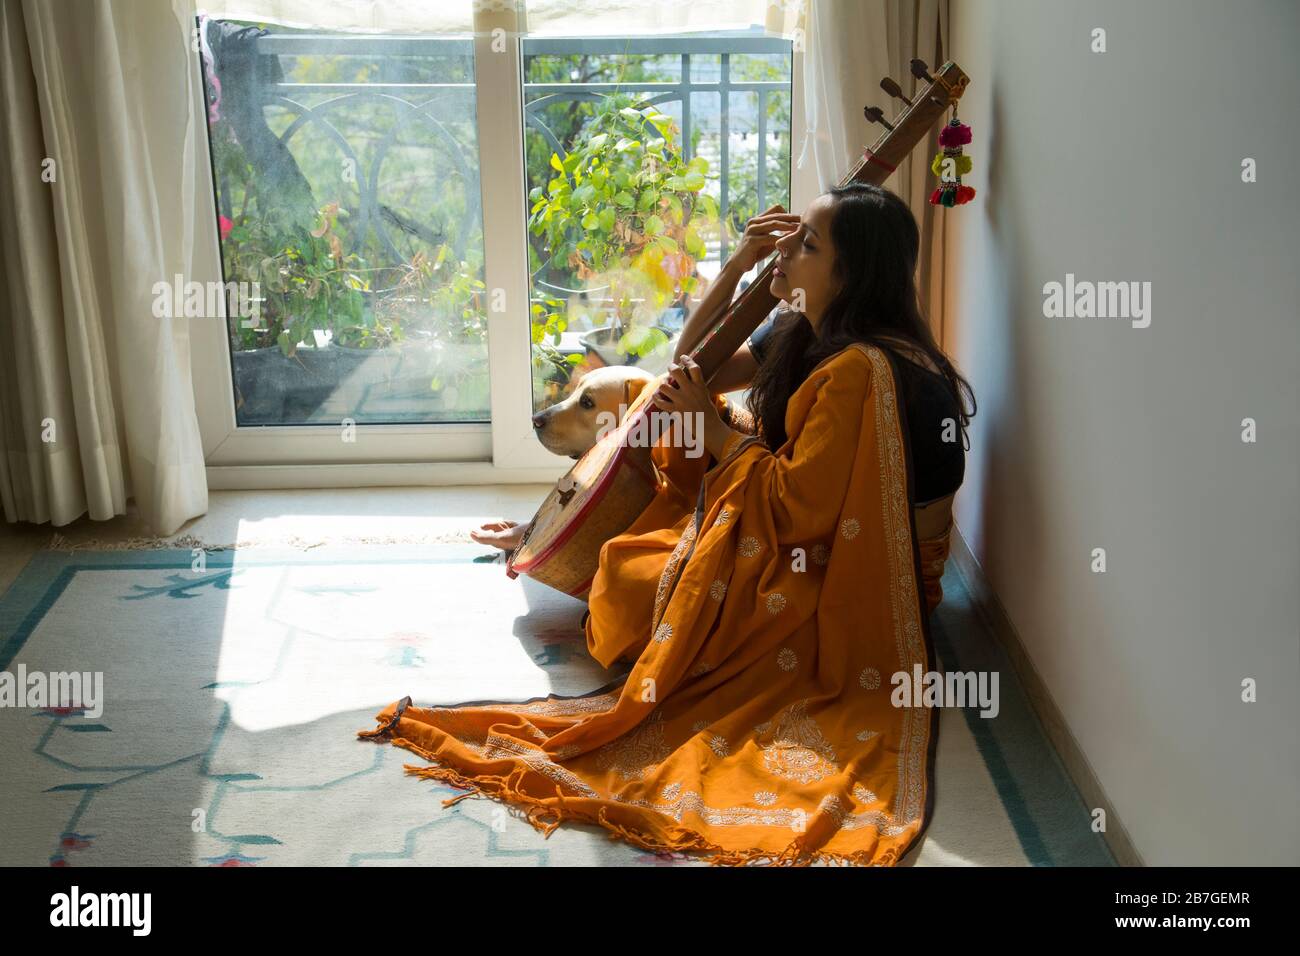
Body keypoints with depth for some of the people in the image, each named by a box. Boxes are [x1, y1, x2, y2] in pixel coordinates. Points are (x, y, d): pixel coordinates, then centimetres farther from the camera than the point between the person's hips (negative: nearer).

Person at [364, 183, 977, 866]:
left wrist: (712, 422, -19)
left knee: (625, 579, -10)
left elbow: (797, 507, -30)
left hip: (821, 586, -9)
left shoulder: (859, 370, -28)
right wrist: (735, 269, -4)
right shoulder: (800, 334, 2)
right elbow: (692, 368, 10)